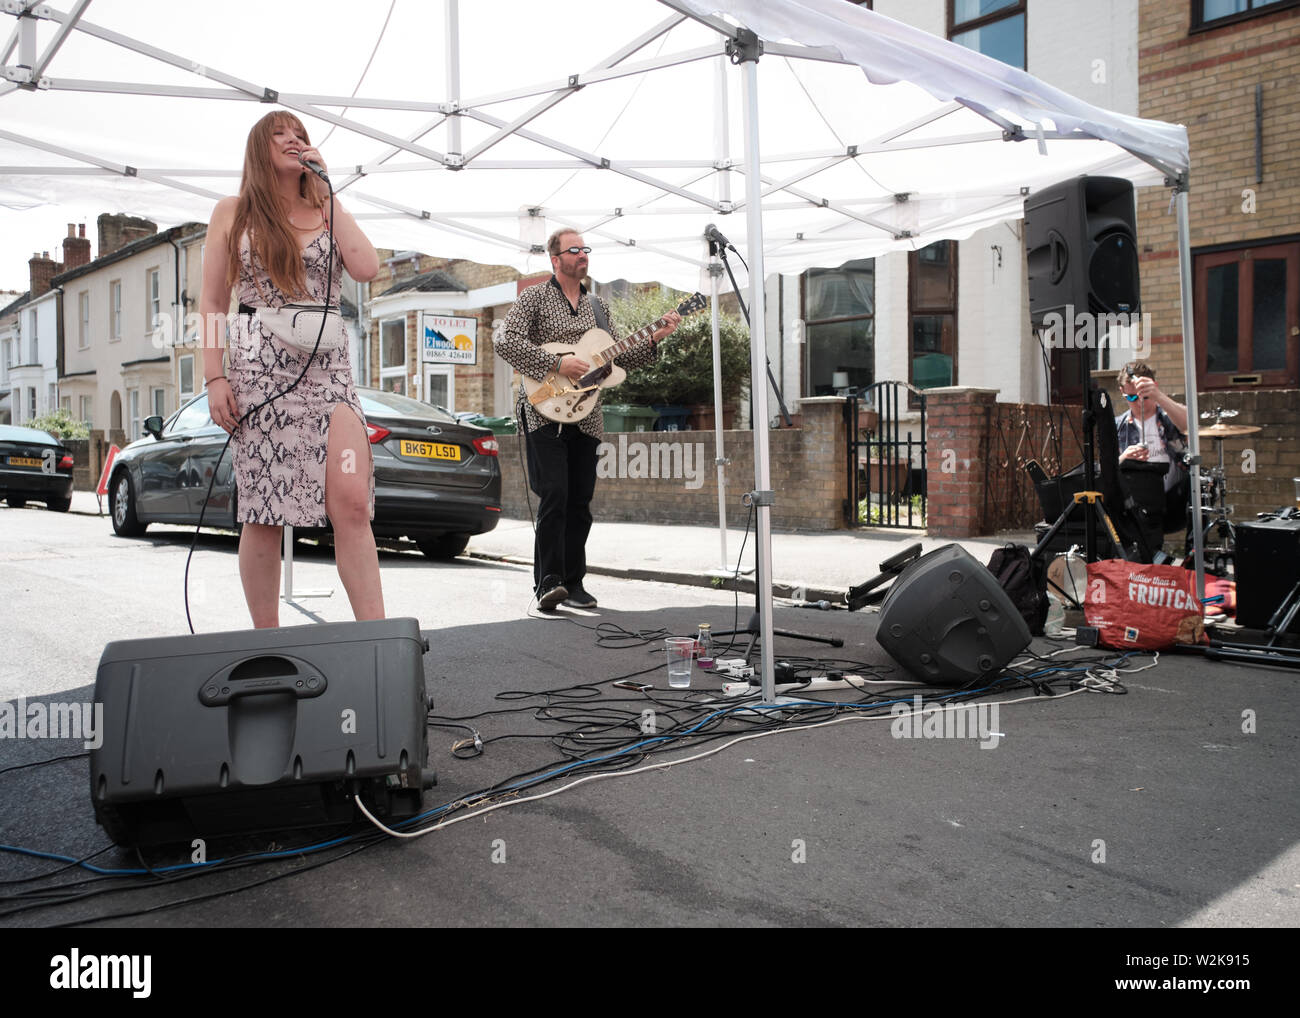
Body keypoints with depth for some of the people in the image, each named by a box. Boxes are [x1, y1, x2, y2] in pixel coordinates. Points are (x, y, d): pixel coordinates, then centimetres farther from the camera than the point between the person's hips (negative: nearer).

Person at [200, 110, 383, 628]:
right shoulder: (232, 212, 13)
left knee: (352, 503, -14)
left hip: (327, 369, 1)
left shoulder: (328, 210, 17)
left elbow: (366, 267, -4)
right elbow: (212, 303, 9)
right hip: (256, 371, -1)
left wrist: (325, 188, 3)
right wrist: (215, 378, -3)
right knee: (262, 513, -1)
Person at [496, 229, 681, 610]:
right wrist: (557, 363, -18)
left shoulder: (598, 306, 19)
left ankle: (573, 582, 14)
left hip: (586, 417, 5)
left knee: (580, 502, 5)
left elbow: (614, 358, 19)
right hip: (546, 412, -5)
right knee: (554, 496, -15)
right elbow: (505, 343, -11)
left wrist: (654, 339, 6)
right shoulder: (534, 298, 2)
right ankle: (548, 582, -10)